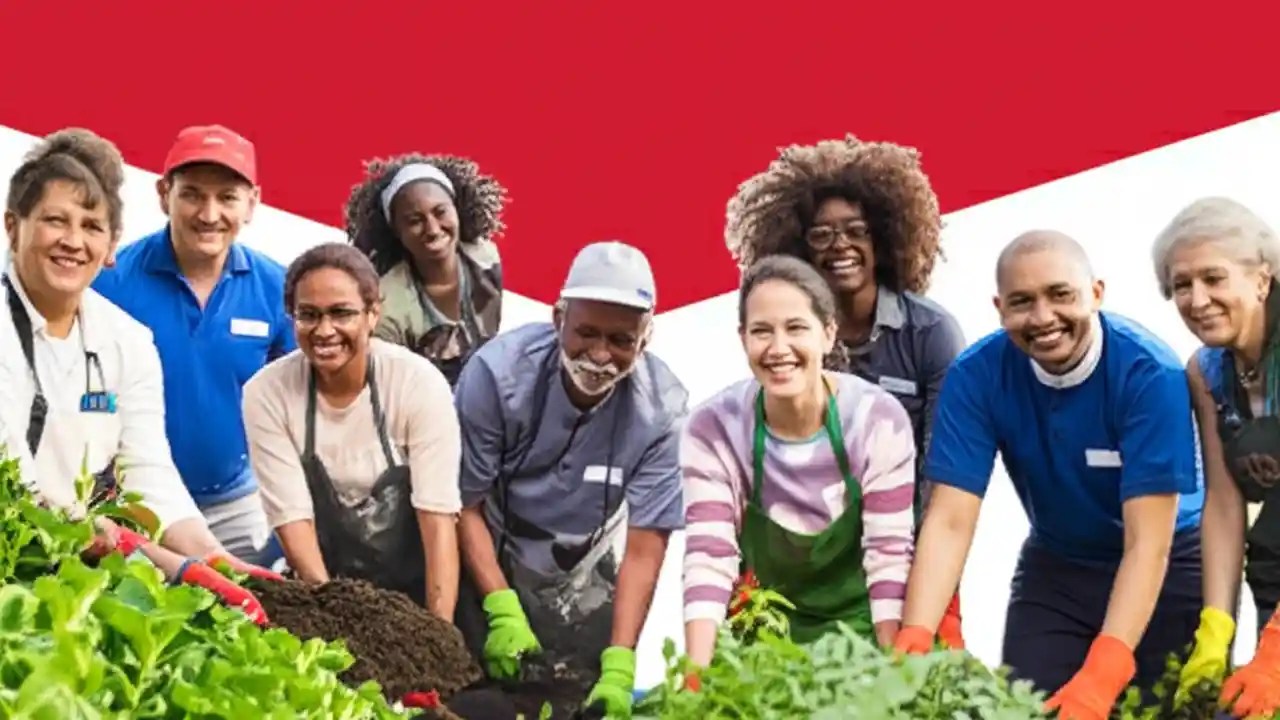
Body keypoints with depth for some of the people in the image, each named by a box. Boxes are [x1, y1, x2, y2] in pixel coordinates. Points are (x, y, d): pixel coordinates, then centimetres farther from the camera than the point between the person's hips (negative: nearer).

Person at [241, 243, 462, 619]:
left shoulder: (419, 383, -13)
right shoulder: (267, 393, -9)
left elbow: (438, 516, -16)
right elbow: (292, 518, -10)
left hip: (414, 590, -1)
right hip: (318, 592, 1)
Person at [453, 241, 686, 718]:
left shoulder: (661, 407, -23)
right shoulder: (499, 372, -26)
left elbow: (644, 549, -19)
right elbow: (465, 505, -17)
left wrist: (619, 667, -25)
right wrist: (503, 610, -23)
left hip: (586, 583, 1)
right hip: (490, 561, -1)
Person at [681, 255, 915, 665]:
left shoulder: (879, 419, -18)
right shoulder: (713, 429, -17)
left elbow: (889, 554, -16)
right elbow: (708, 559, -21)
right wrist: (698, 675, -31)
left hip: (860, 627, 0)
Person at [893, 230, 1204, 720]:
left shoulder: (1150, 372, -27)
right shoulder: (976, 375, -19)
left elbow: (1148, 542, -30)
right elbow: (949, 521, -22)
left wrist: (1101, 677, -41)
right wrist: (912, 643, -37)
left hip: (1168, 567, -2)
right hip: (1055, 568, 2)